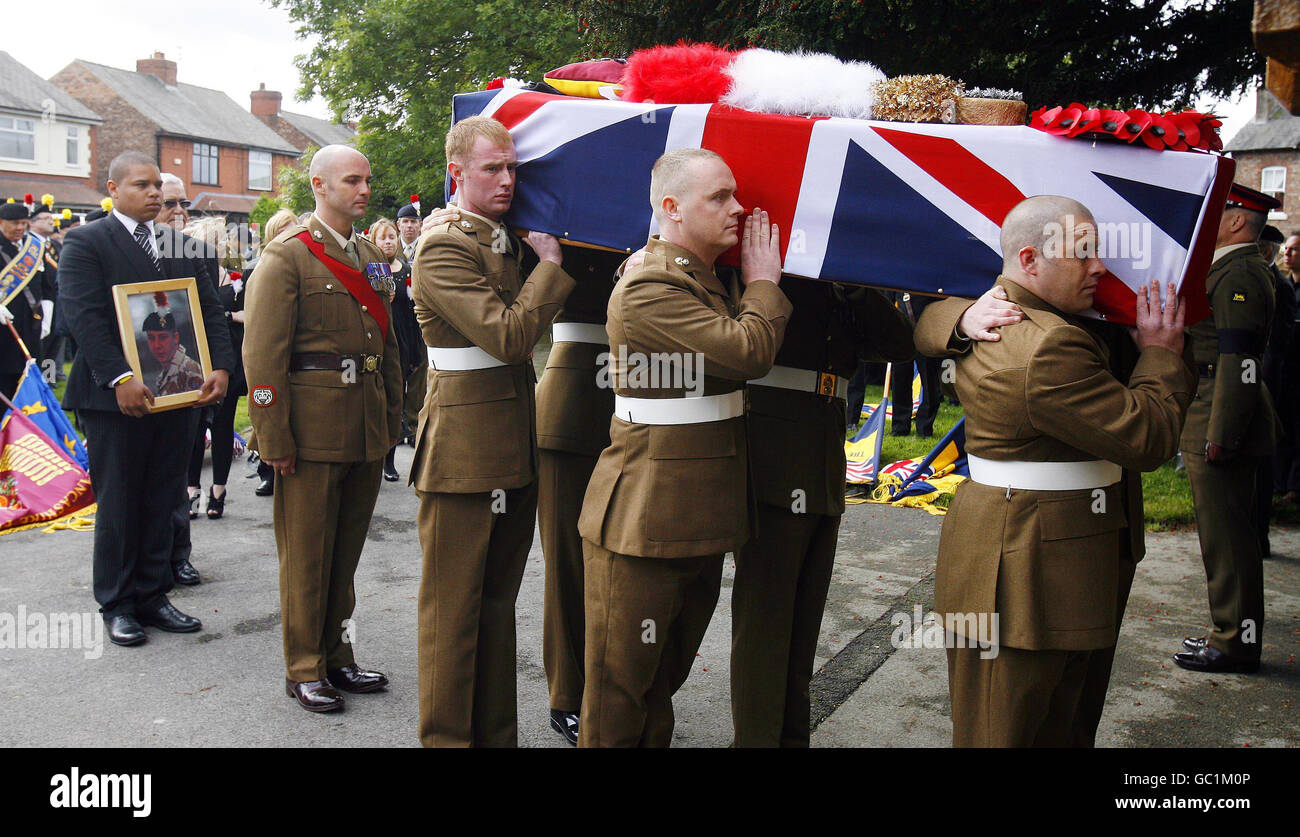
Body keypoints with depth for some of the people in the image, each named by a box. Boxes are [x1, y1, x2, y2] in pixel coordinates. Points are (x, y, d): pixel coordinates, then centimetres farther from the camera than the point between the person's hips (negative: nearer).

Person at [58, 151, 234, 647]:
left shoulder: (180, 246, 13)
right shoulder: (86, 242, -2)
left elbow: (208, 311, 9)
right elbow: (84, 316, -13)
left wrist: (220, 367, -7)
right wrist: (119, 378, -24)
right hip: (114, 396, -5)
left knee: (162, 500, 10)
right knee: (118, 503, 5)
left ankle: (152, 596, 22)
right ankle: (117, 606, 17)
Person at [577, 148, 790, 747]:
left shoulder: (708, 281, 15)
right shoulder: (649, 288, -18)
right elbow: (749, 352, -23)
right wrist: (763, 282, -7)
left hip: (699, 518, 9)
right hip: (645, 520, -9)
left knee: (664, 680, 20)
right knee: (620, 690, 4)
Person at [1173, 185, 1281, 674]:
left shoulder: (1240, 276, -15)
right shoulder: (1228, 271, 17)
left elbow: (1239, 362, -22)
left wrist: (1220, 436, -23)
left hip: (1221, 425, -11)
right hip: (1212, 426, 11)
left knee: (1226, 539, -2)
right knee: (1226, 536, 16)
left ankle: (1236, 644, 8)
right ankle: (1231, 633, 27)